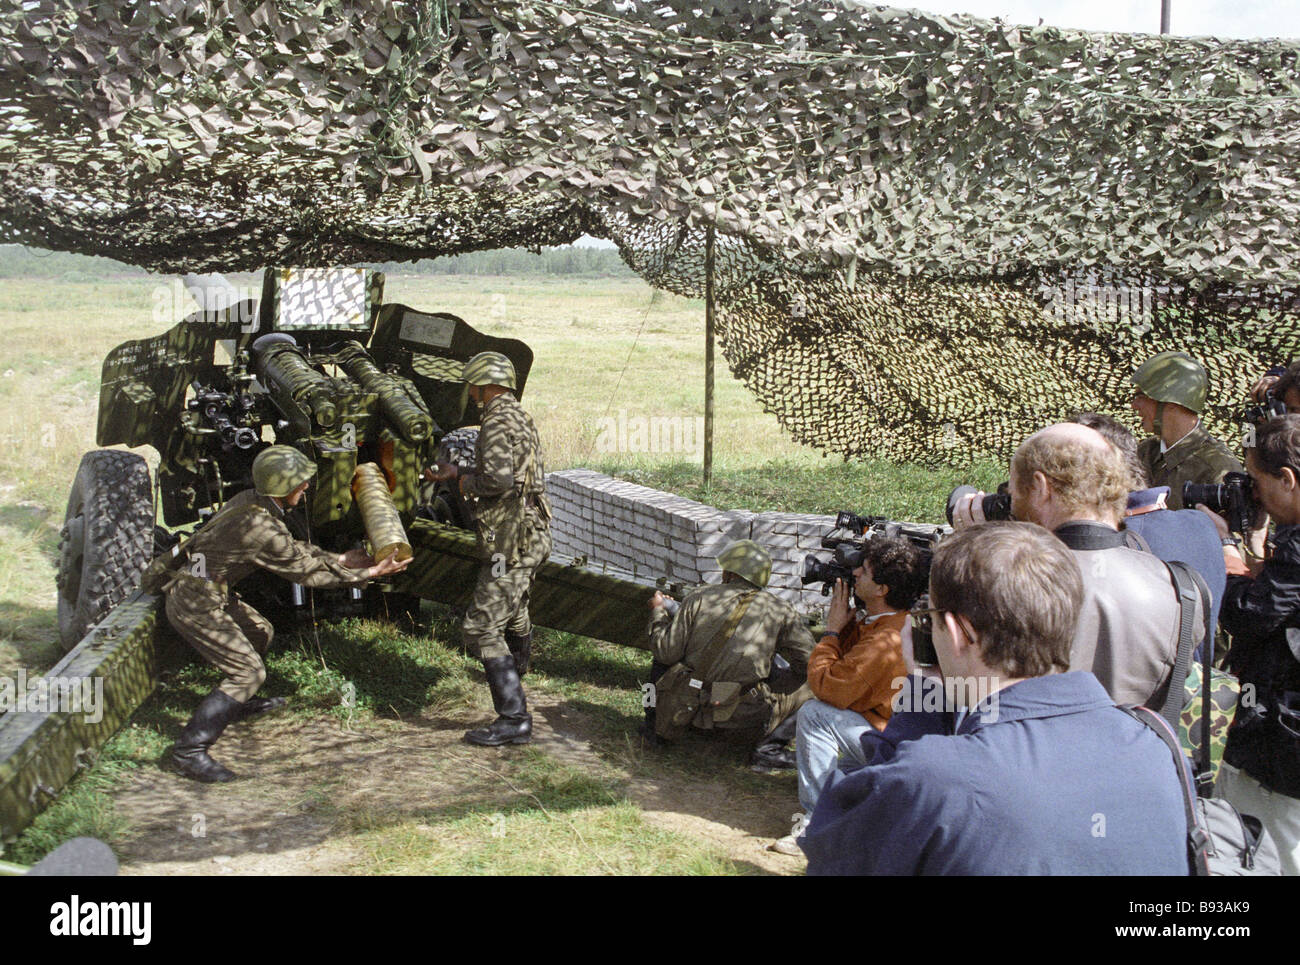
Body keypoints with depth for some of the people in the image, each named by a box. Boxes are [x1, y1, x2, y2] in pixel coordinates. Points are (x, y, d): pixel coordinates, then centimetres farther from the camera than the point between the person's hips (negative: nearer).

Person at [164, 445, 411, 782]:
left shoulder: (251, 501, 1)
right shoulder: (262, 528, -27)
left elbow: (295, 549, 13)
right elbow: (306, 572, -16)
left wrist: (339, 559, 13)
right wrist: (370, 573, -12)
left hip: (208, 590, 10)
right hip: (195, 603, -10)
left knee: (259, 632, 24)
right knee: (248, 671, -10)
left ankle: (239, 703, 42)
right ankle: (189, 750, -10)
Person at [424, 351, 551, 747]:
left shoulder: (497, 421, -15)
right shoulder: (521, 417, 16)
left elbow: (499, 478, -27)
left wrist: (463, 481, -9)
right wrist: (454, 473, 25)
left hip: (512, 540, -10)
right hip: (531, 535, 10)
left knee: (482, 625, -10)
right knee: (514, 612, 30)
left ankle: (514, 718, -13)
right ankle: (515, 673, 53)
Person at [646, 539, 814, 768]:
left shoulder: (700, 597, 0)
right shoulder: (780, 610, 1)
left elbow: (666, 652, -3)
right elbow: (807, 664, 0)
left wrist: (658, 612, 15)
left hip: (685, 706, 2)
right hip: (741, 712, -2)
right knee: (809, 688, 13)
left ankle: (654, 721, 32)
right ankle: (770, 747, -5)